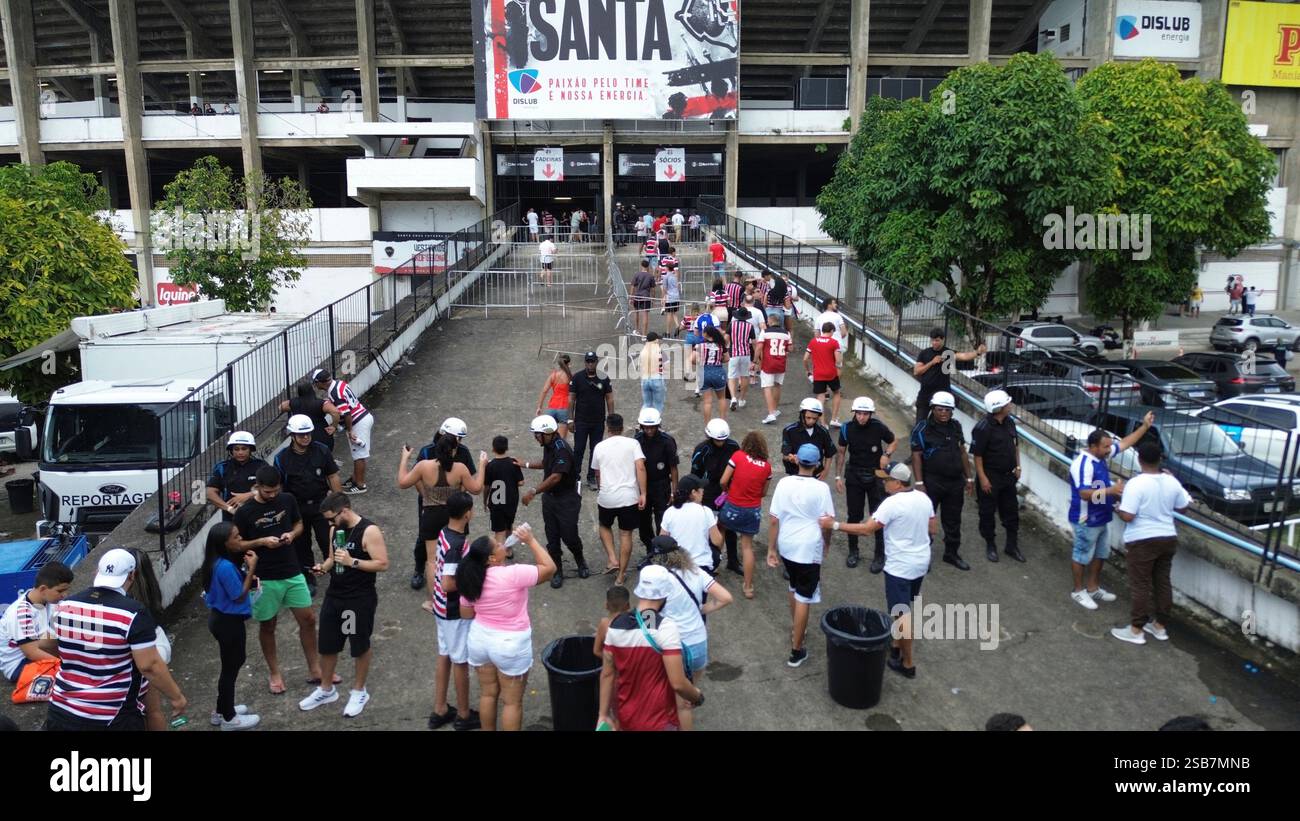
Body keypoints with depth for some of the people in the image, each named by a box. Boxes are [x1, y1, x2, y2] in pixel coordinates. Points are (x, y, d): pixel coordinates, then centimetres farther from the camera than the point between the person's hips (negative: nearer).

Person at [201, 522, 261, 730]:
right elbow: (239, 596, -20)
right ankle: (229, 718, 23)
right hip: (228, 622, -10)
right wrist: (251, 569, -19)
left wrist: (247, 576, 0)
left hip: (222, 618, 10)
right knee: (230, 667, 7)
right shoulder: (225, 567, -29)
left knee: (236, 660, 24)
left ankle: (222, 710, 38)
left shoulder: (220, 562, 1)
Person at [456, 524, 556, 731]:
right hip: (510, 644, -6)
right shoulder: (511, 575, -26)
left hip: (479, 638, 6)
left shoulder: (471, 578, -7)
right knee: (512, 701, 10)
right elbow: (550, 568, -19)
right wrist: (530, 541, -14)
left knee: (487, 694, 22)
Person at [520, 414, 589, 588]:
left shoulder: (562, 449, -24)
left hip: (567, 498, -8)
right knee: (552, 537, 9)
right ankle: (557, 572, 21)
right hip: (549, 497, 8)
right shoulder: (548, 446, 4)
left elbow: (556, 477, -30)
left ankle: (580, 561, 29)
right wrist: (526, 465, 26)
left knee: (569, 535, 0)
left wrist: (533, 492, -28)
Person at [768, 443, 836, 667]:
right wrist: (826, 543, 9)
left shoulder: (784, 483, -6)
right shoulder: (821, 488, -14)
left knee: (794, 588, 26)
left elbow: (773, 519, -5)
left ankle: (797, 630, 45)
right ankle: (796, 651, 7)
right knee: (803, 598, 3)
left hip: (786, 547, 4)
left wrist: (771, 549, 3)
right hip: (809, 550, -4)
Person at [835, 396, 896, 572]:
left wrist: (887, 454, -13)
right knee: (854, 516, 10)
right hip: (854, 477, 1)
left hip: (876, 476, -1)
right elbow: (841, 453, 4)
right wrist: (838, 476, 2)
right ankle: (853, 552, 27)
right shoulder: (847, 429, -8)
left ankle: (879, 556, 15)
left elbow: (893, 441, 7)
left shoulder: (878, 427, -12)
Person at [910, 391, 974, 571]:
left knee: (953, 521, 16)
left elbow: (962, 452, 13)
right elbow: (916, 456, -12)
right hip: (932, 482, -5)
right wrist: (919, 483, -16)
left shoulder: (956, 426, 6)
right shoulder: (922, 428, -12)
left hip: (955, 482, 5)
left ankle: (951, 553, 30)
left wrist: (969, 478, 12)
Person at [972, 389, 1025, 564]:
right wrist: (982, 478, -20)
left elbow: (1016, 444, 15)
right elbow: (977, 455, -19)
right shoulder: (983, 428, -22)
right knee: (987, 512, 8)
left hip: (1008, 476, 7)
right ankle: (990, 545, 25)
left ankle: (1012, 545, 28)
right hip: (990, 477, -7)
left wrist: (1017, 466, 12)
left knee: (1011, 511, 14)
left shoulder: (1009, 422, 0)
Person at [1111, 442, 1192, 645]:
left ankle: (1136, 630, 8)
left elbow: (1127, 516, -23)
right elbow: (1183, 508, 13)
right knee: (1163, 583, 16)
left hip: (1143, 541, -6)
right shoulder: (1172, 482, 0)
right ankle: (1160, 626, 26)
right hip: (1168, 539, 6)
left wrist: (1119, 508, -2)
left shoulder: (1136, 484, -19)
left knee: (1141, 586, 1)